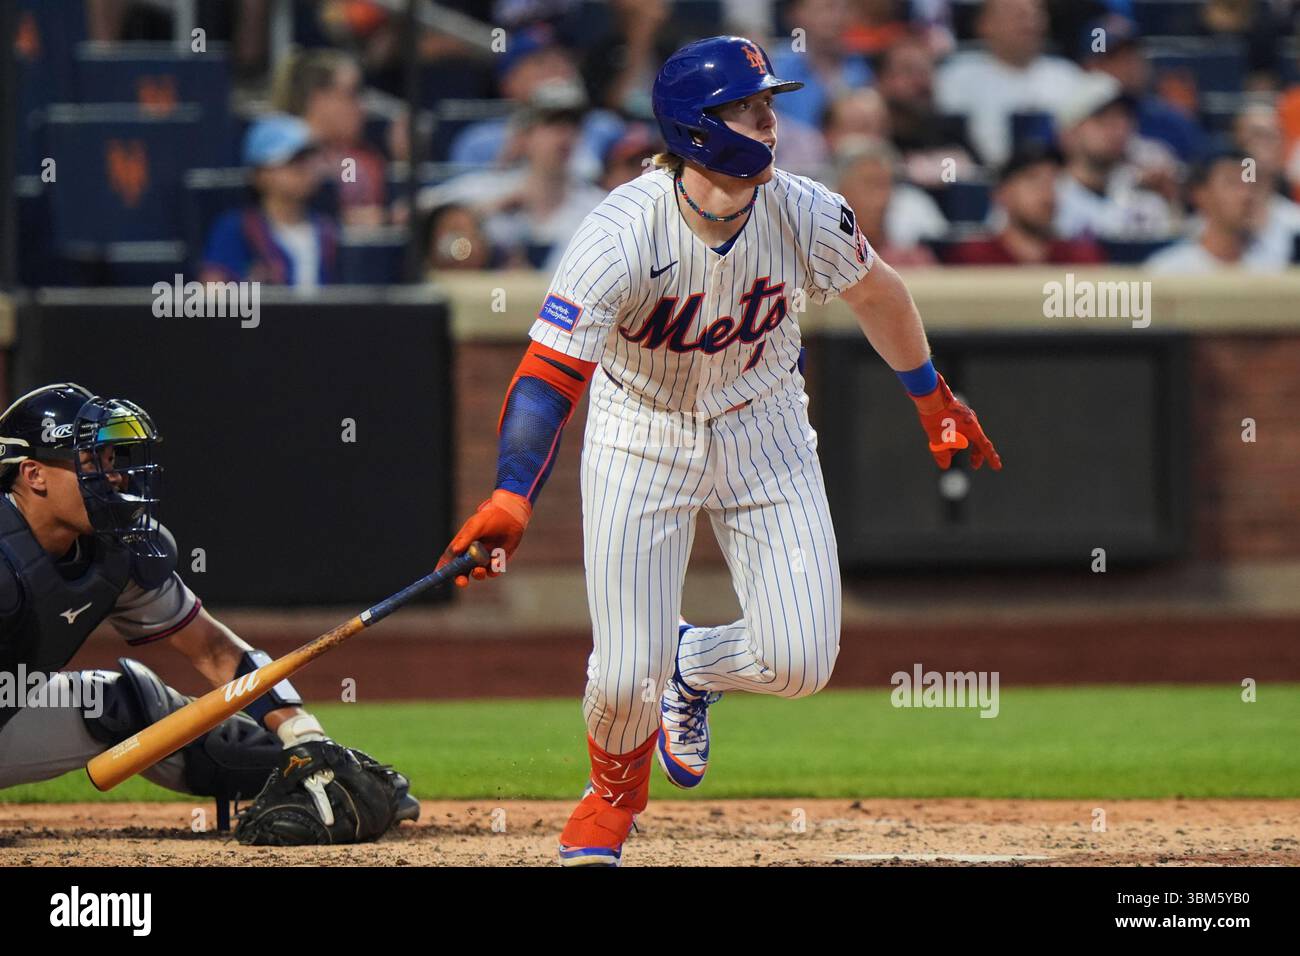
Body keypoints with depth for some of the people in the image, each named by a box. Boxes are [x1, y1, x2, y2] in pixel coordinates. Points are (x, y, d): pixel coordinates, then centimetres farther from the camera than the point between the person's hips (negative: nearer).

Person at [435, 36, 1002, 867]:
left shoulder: (807, 215, -19)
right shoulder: (622, 235, -30)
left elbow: (877, 292, 4)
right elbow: (550, 373, -36)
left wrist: (935, 401, 16)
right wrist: (511, 501, -50)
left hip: (763, 431, 3)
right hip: (642, 438, -3)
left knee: (801, 663, -11)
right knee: (626, 678, -8)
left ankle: (692, 664, 26)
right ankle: (614, 795, 29)